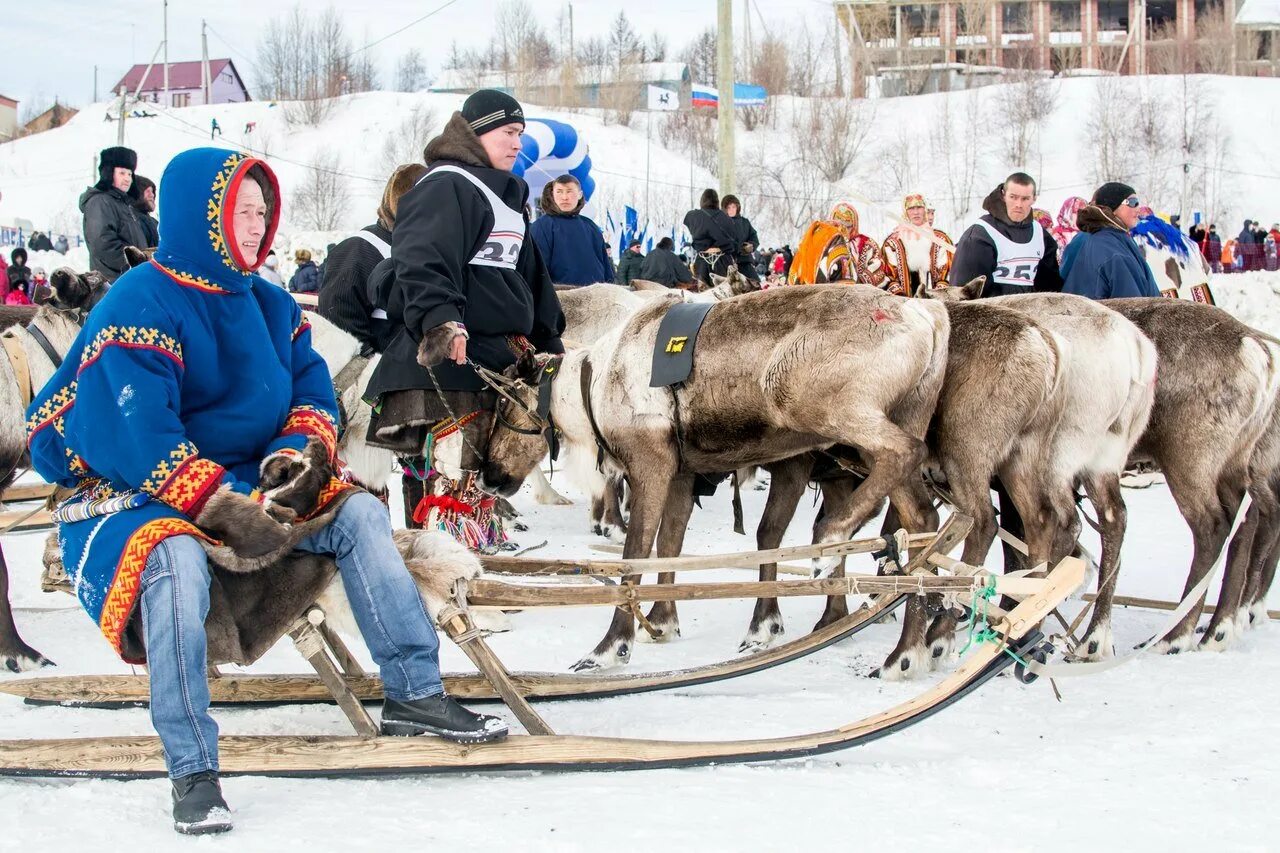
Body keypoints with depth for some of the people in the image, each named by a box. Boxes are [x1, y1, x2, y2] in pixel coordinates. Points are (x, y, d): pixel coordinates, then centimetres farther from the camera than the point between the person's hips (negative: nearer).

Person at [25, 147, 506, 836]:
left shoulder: (267, 305, 8)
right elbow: (137, 440, -28)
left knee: (359, 513, -4)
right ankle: (192, 773, -35)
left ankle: (413, 695, -1)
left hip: (239, 485, 8)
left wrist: (299, 450, -13)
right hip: (126, 495, -8)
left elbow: (313, 392, 10)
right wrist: (222, 508, -33)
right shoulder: (139, 307, -20)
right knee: (177, 560, -39)